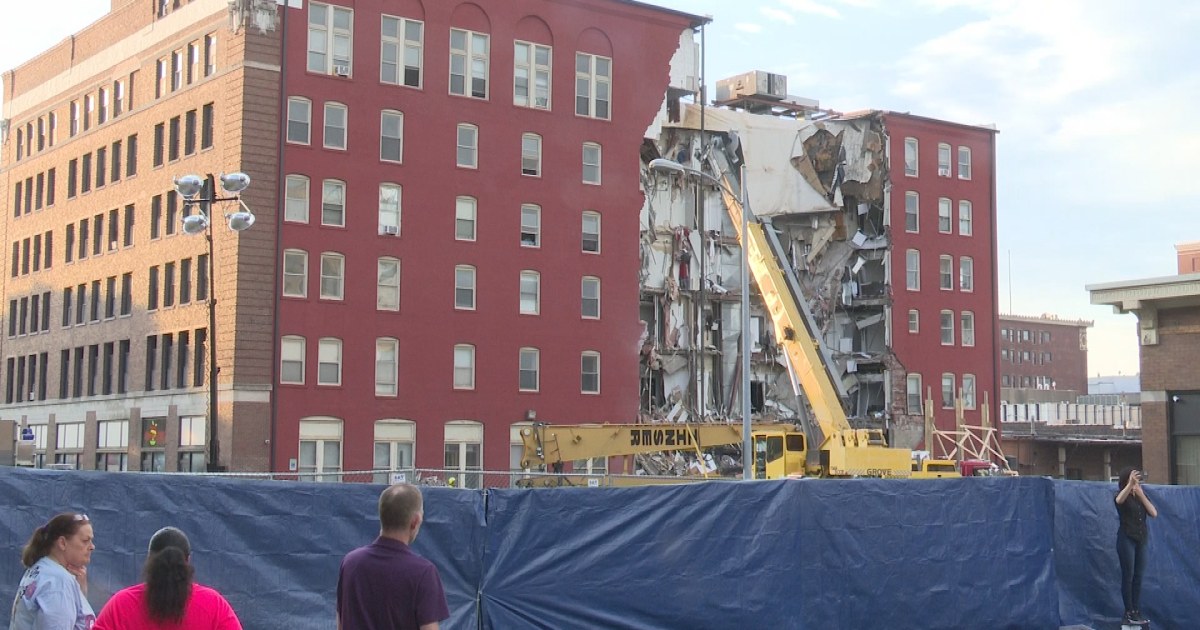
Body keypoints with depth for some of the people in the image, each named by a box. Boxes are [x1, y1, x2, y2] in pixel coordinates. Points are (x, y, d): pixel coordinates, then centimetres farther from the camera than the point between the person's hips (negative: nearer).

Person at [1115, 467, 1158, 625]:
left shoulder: (1142, 495, 10)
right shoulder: (1122, 495, -5)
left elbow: (1154, 513, -2)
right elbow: (1119, 500, -32)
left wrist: (1141, 495, -10)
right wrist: (1130, 484, -47)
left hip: (1141, 540, 5)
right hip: (1126, 539, -5)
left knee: (1138, 577, 6)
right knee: (1128, 576, -6)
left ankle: (1136, 611, 10)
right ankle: (1128, 613, -5)